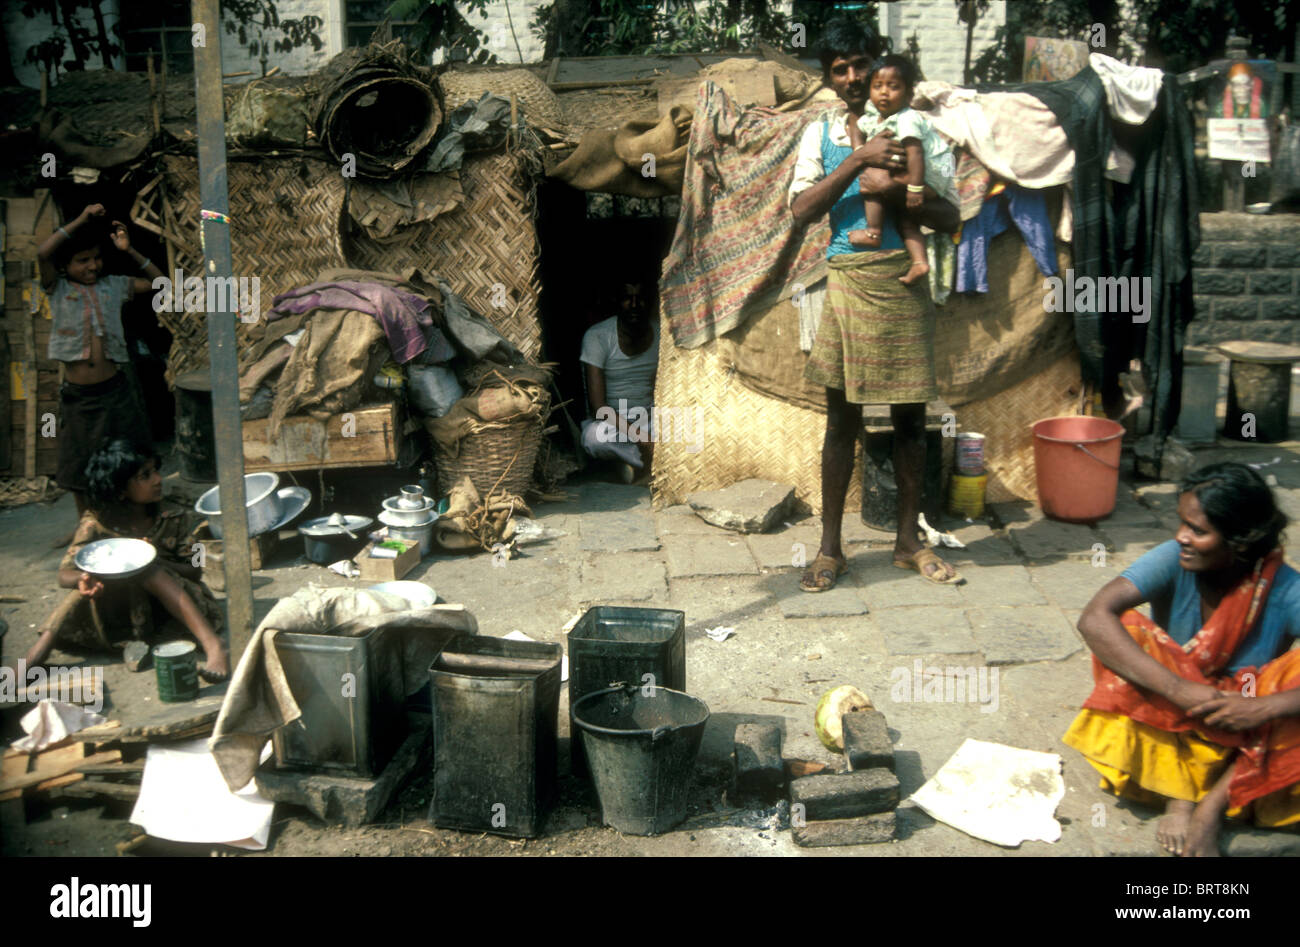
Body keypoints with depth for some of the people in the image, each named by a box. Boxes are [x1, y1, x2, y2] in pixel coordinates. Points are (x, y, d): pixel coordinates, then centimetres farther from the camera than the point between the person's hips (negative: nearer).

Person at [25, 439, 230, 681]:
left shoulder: (171, 520, 0)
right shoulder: (96, 523, -2)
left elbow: (195, 570, -3)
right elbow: (65, 575, -9)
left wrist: (158, 563, -24)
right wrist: (83, 579, -34)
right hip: (120, 609, 1)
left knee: (148, 571, -30)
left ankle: (213, 646, -46)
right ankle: (36, 655, -32)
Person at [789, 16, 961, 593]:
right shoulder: (821, 135, 8)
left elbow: (949, 217, 2)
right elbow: (800, 211, -7)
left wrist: (894, 190, -16)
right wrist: (859, 160, -15)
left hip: (903, 281, 1)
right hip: (848, 281, 0)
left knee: (909, 418, 8)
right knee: (843, 419, 3)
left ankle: (909, 541, 21)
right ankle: (830, 549, 12)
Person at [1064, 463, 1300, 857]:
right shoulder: (1174, 560, -18)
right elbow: (1094, 619, -33)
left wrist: (1266, 708, -43)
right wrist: (1180, 691, -38)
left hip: (1246, 726, 0)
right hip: (1171, 714, 1)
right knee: (1126, 631, -24)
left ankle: (1212, 805, -23)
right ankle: (1180, 797, -23)